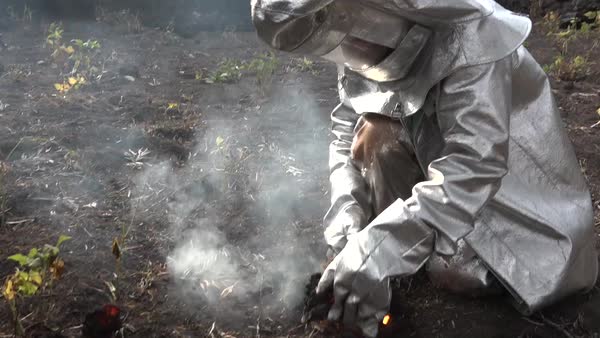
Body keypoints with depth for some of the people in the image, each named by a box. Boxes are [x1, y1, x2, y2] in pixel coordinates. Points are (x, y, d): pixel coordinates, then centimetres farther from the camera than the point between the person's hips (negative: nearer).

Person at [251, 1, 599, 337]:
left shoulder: (466, 38, -33)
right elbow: (347, 136, -9)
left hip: (511, 164, -5)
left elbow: (474, 164, -40)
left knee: (459, 271, -24)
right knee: (373, 133, -21)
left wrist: (376, 252, -45)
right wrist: (348, 224, -26)